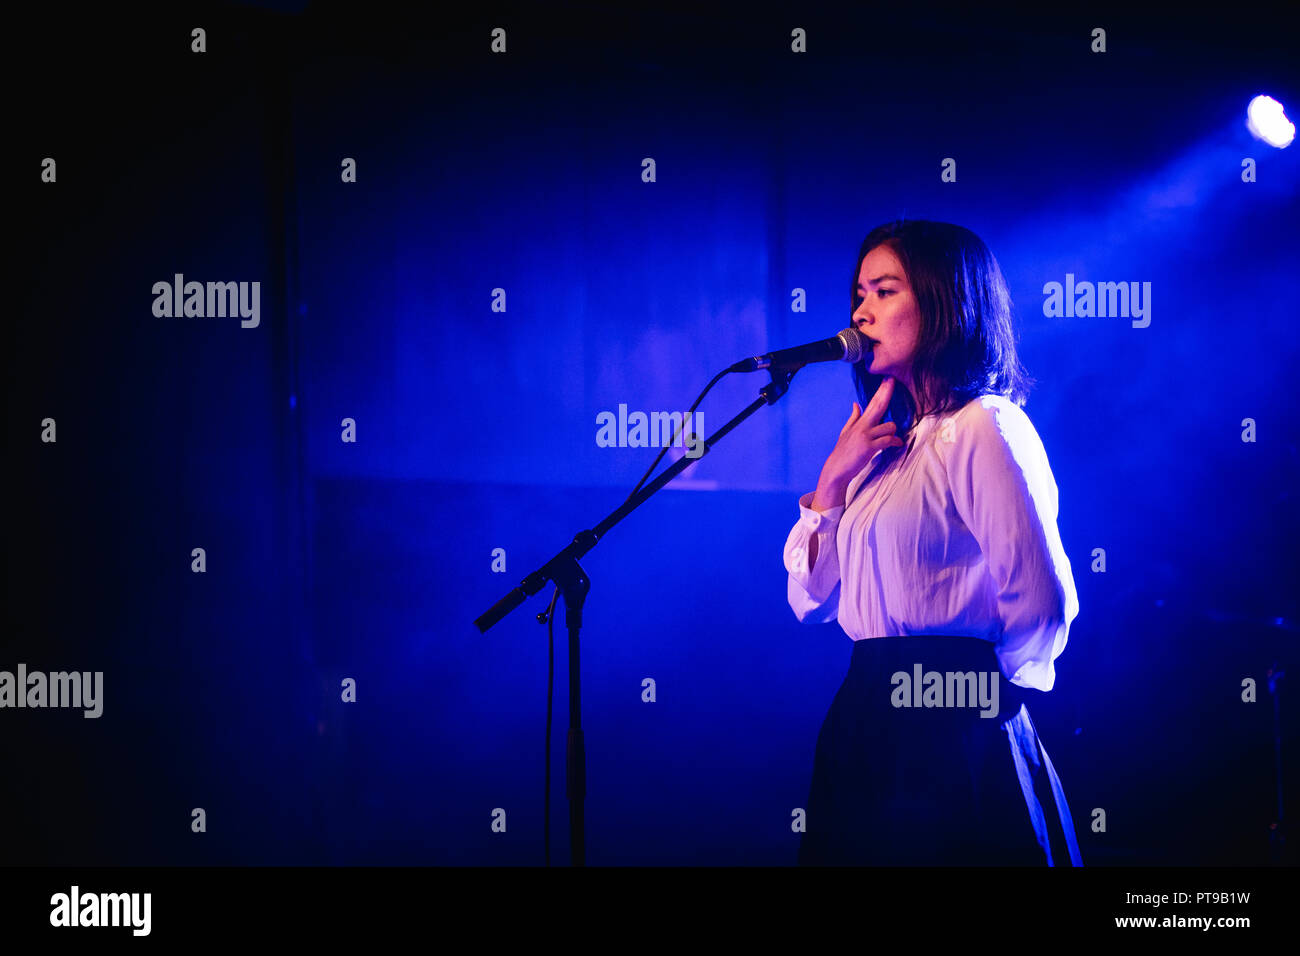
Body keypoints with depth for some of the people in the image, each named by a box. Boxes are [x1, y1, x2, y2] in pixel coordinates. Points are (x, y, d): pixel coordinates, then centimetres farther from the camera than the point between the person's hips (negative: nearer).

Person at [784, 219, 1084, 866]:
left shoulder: (983, 429, -10)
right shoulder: (890, 440, 17)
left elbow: (1043, 601, -18)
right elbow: (810, 599, 14)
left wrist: (987, 698, -2)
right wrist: (834, 478, 1)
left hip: (949, 744, -8)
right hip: (869, 737, 8)